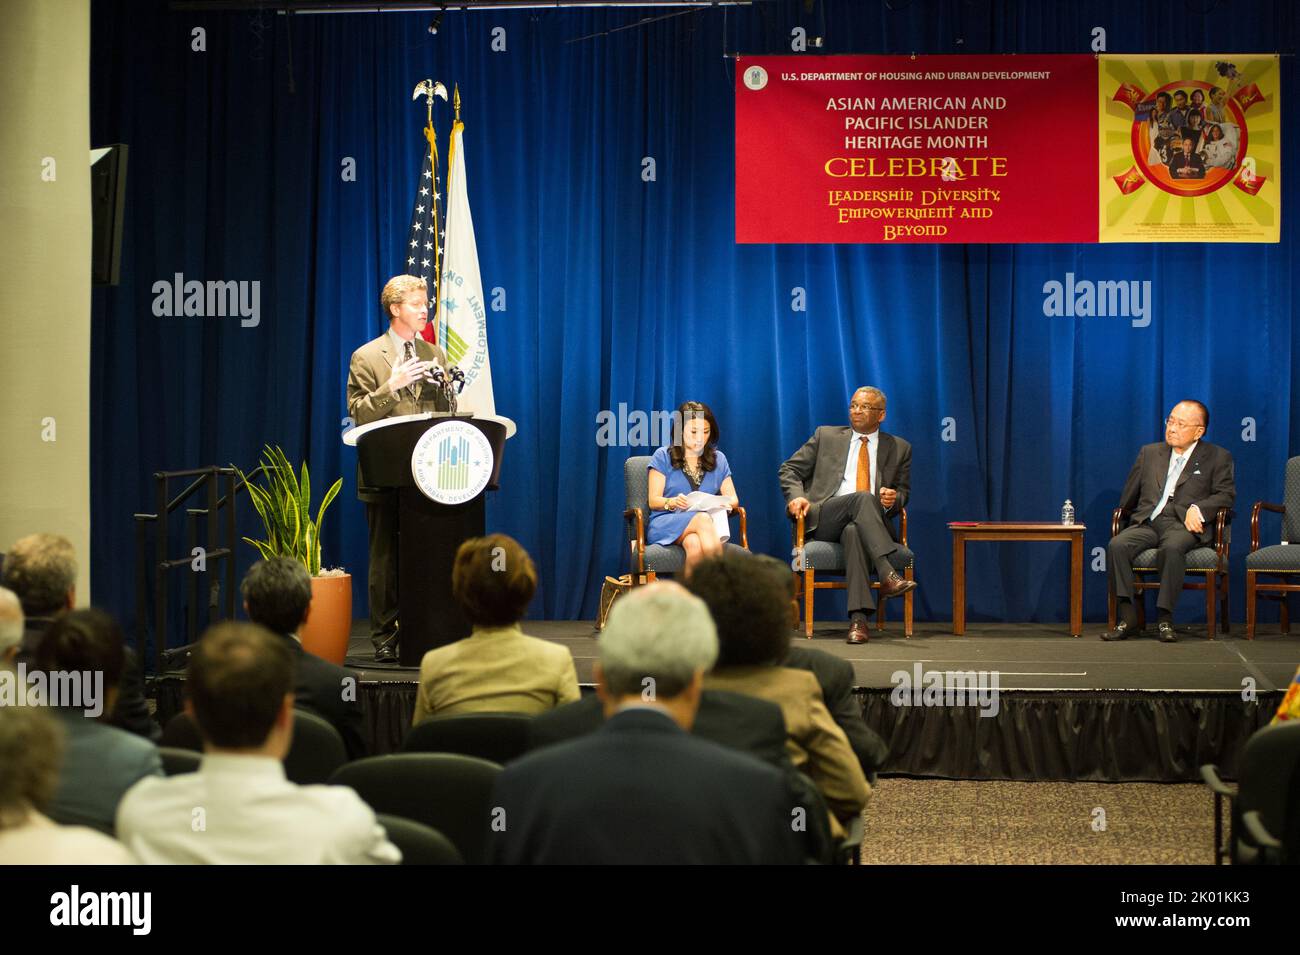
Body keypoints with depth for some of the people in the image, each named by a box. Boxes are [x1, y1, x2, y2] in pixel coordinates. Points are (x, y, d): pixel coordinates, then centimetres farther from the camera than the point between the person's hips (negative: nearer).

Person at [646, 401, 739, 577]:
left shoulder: (718, 459, 19)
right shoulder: (663, 456, 9)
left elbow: (733, 499, 15)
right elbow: (653, 501, 4)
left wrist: (726, 503, -11)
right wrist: (672, 502, -19)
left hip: (708, 520, 2)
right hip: (666, 523, -2)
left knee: (695, 544, -39)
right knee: (703, 519, -39)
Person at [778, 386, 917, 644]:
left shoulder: (899, 448, 19)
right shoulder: (826, 436, 17)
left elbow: (903, 493, 21)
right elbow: (789, 470, 16)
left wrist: (894, 499, -4)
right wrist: (796, 496, -5)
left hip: (869, 523, 1)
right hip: (824, 520, -1)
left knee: (854, 532, -39)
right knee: (863, 497, -34)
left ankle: (858, 618, -49)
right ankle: (887, 575, -49)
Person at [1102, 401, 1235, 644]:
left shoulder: (1217, 457, 12)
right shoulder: (1150, 453, 23)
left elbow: (1226, 494, 1)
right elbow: (1129, 496, 26)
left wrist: (1198, 509, -13)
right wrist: (1127, 515, 12)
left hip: (1183, 526, -3)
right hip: (1146, 523, 3)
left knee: (1171, 548, -39)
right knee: (1117, 545, -29)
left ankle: (1165, 618, -32)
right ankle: (1127, 617, -29)